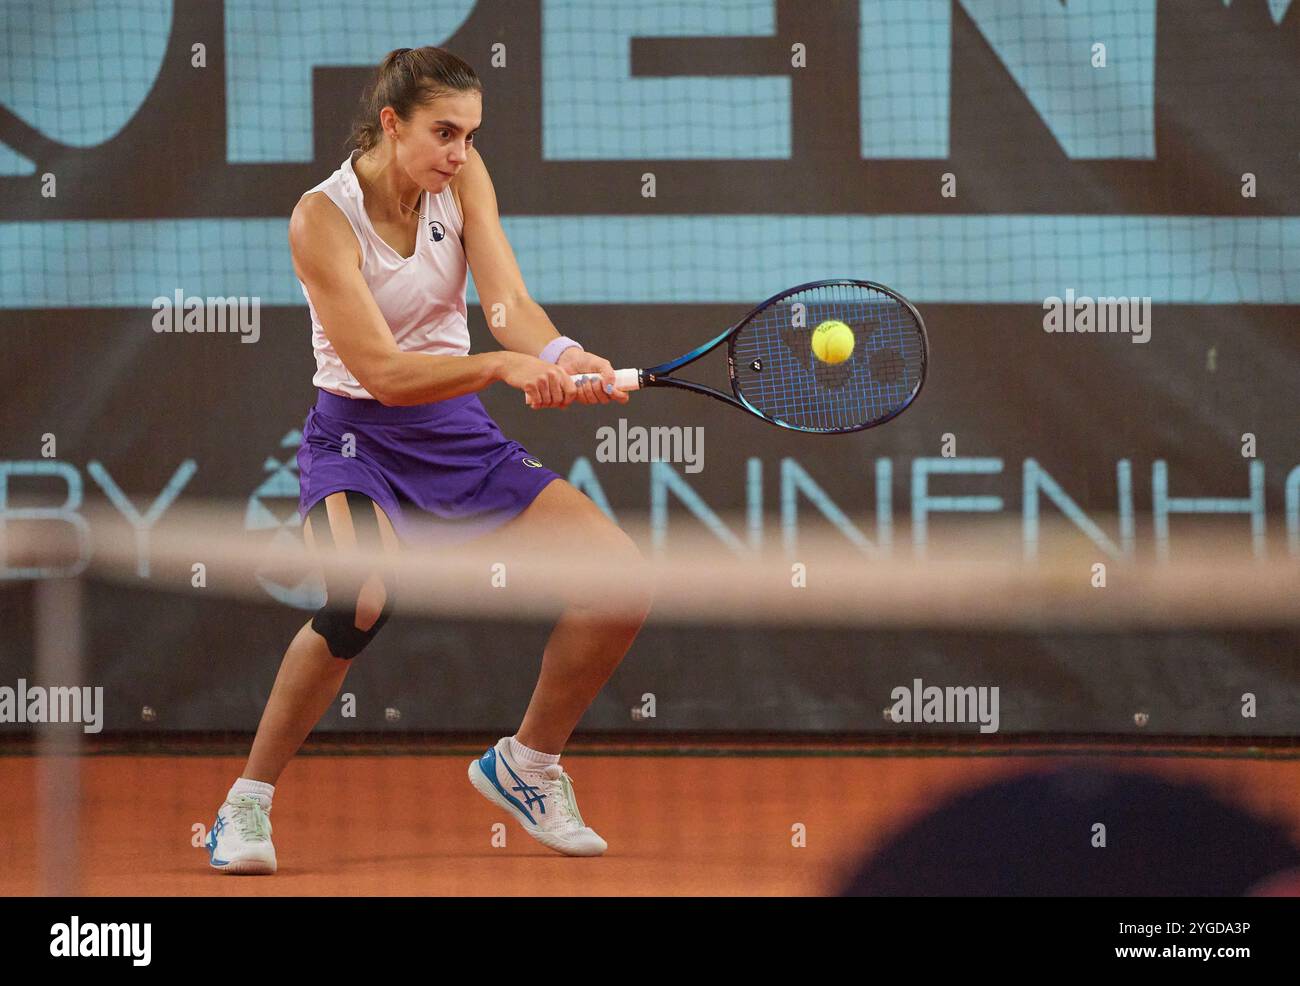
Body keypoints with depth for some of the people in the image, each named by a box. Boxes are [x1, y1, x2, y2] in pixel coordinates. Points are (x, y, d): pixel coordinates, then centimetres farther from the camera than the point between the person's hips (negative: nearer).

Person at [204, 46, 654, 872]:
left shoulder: (462, 179, -3)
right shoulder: (323, 218, -18)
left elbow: (508, 300, -15)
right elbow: (381, 370, -25)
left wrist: (561, 355, -37)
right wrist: (503, 366, -39)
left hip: (458, 433, 6)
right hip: (358, 437, -6)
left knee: (622, 580, -7)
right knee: (363, 599, -37)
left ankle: (526, 763, 17)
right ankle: (247, 803, -18)